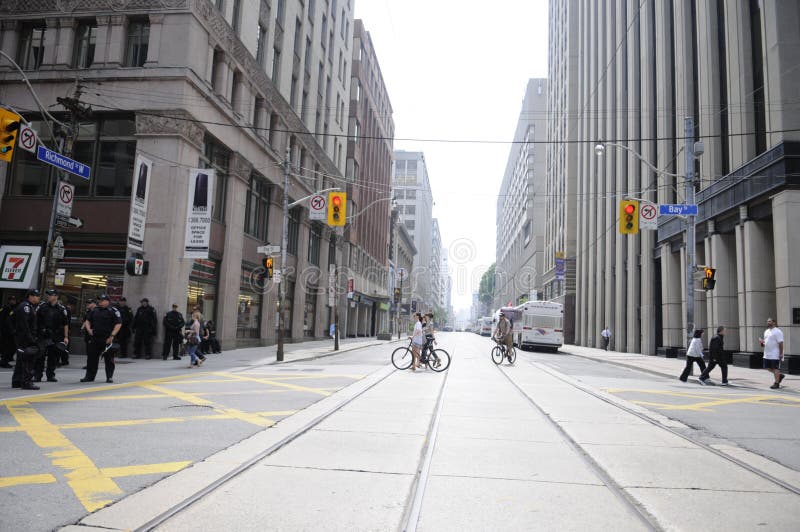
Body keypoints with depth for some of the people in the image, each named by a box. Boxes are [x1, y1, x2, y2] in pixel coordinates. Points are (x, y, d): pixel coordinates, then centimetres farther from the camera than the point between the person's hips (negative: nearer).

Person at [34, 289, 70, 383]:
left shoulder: (61, 309, 1)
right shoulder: (41, 306, 2)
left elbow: (65, 324, 4)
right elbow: (34, 319, 6)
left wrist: (66, 337, 1)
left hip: (56, 337, 0)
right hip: (42, 336, 0)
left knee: (53, 357, 7)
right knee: (39, 356, -2)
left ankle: (51, 375, 18)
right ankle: (37, 376, 5)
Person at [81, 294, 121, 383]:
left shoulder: (113, 311, -5)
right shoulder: (95, 311, 15)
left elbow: (118, 324, -12)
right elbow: (88, 320, 26)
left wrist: (112, 336, -18)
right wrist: (88, 328, 6)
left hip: (107, 339, -6)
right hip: (95, 339, 6)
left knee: (109, 359, 1)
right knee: (92, 358, 9)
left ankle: (109, 377, 9)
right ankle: (89, 376, 18)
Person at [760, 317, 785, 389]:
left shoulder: (777, 332, -12)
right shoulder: (766, 331, 14)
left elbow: (781, 343, -16)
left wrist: (781, 354, -19)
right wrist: (762, 343, -2)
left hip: (775, 355, -8)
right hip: (767, 355, 8)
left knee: (775, 368, -1)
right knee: (767, 367, 12)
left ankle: (776, 383, 8)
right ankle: (780, 375, 31)